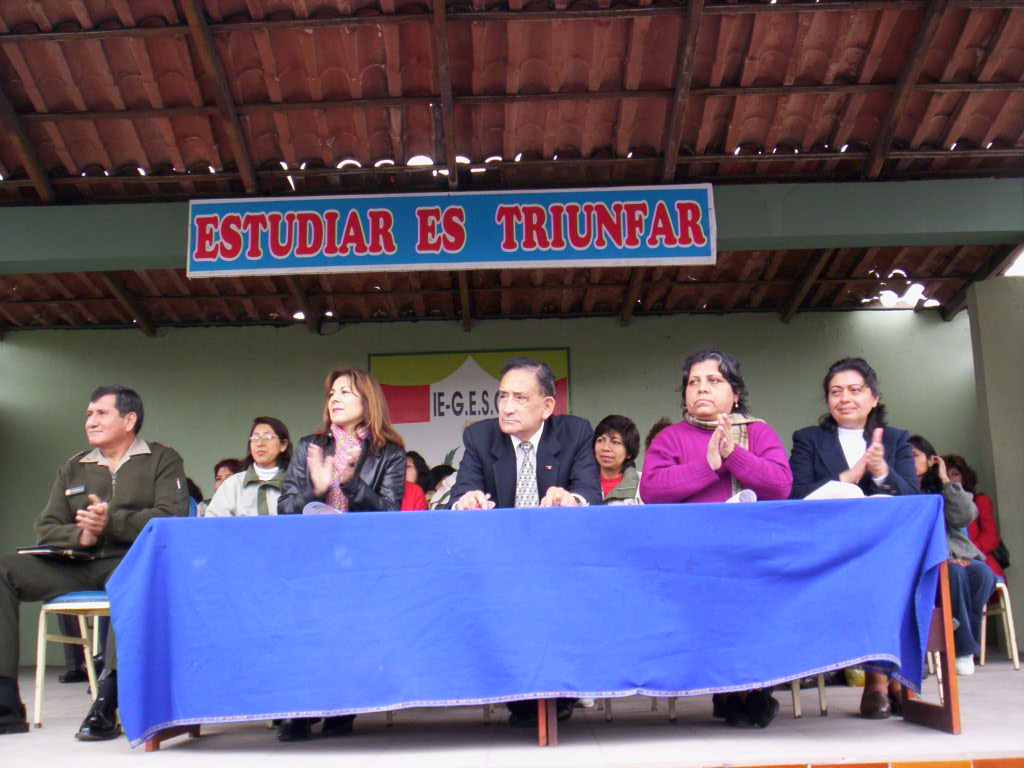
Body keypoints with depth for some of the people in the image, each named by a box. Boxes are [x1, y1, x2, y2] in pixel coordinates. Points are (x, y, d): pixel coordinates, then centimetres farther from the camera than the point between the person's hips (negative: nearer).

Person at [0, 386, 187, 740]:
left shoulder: (162, 460, 9)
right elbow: (45, 528, 13)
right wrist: (80, 535, -9)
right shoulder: (72, 468, 22)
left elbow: (170, 517, -6)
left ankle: (107, 702, -39)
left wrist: (112, 523, -20)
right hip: (76, 566, 5)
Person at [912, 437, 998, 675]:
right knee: (954, 573, -33)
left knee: (983, 573, -26)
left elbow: (965, 517, -1)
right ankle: (962, 648, -25)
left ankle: (965, 648, -20)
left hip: (956, 555, 4)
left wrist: (946, 480, 0)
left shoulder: (944, 490, 19)